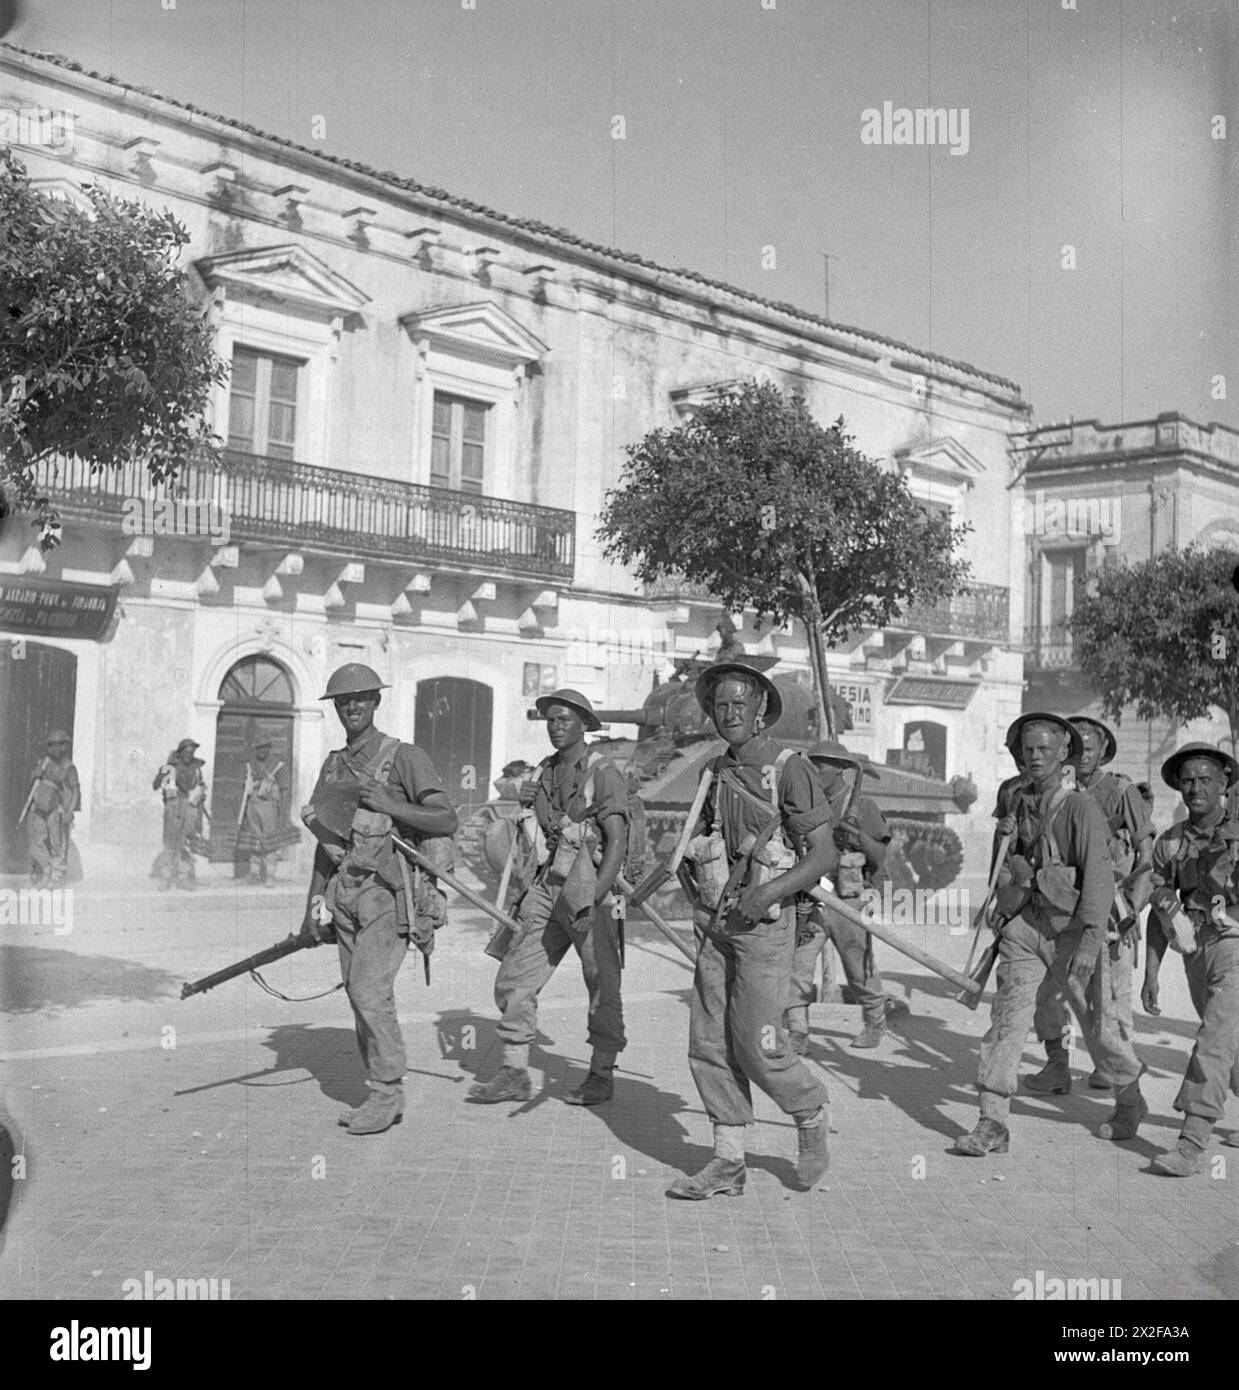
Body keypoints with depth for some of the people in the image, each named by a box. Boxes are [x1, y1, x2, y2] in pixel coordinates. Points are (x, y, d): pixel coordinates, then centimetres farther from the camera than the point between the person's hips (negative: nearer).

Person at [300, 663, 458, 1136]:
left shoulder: (404, 757, -5)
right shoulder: (333, 765, 14)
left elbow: (447, 820, -10)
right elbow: (324, 841, 18)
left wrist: (390, 805, -21)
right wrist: (314, 907, 15)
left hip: (388, 890, -6)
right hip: (344, 889, 6)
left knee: (371, 991, -13)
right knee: (359, 994, 7)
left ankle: (387, 1093, -1)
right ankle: (380, 1094, 17)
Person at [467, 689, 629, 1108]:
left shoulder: (604, 774, -8)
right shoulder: (544, 774, 13)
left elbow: (618, 840, -16)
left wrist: (595, 897, -25)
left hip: (593, 888, -7)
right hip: (549, 888, 7)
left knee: (602, 988, 4)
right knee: (514, 978, 2)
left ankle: (601, 1076, 17)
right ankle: (515, 1073, 9)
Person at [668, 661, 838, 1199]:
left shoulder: (789, 770, -10)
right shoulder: (716, 771, 10)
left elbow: (825, 855, -13)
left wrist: (766, 893, -23)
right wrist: (698, 885, 6)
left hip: (764, 923, -6)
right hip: (714, 923, 7)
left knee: (755, 1044, -6)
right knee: (709, 1042, 5)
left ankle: (812, 1115, 22)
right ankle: (727, 1162, 14)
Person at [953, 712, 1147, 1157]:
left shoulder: (1081, 808, -12)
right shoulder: (1020, 807, 7)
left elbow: (1098, 876, -19)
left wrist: (1091, 942, -27)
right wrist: (1004, 914, 22)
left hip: (1070, 929, -4)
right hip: (1024, 924, 4)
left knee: (1097, 1022, 11)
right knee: (1008, 1014, -7)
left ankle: (1130, 1102, 36)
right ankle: (992, 1124, -6)